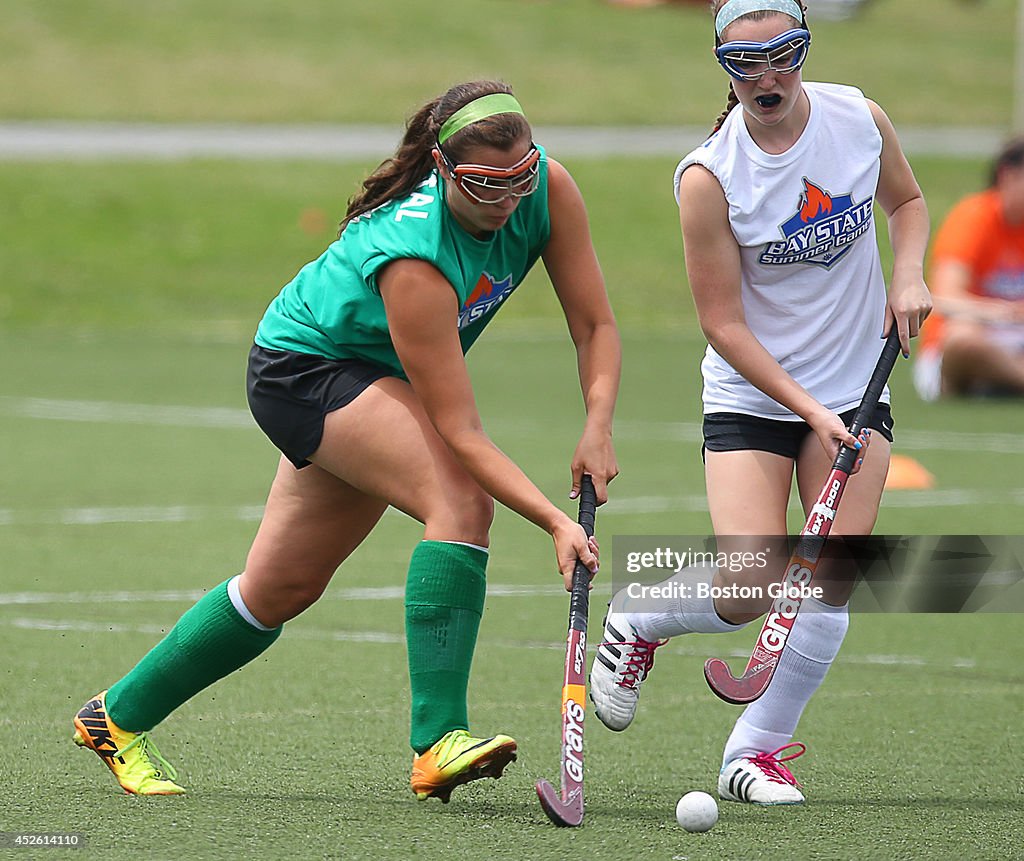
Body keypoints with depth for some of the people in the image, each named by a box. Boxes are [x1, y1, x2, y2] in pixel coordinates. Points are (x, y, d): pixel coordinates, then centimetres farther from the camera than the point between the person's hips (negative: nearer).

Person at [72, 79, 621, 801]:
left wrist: (598, 428, -28)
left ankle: (119, 716, 33)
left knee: (284, 586, 15)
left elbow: (595, 325, -12)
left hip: (364, 379, 8)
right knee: (461, 496, -30)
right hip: (302, 367, -8)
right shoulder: (411, 259, -38)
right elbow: (461, 433, -36)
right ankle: (438, 742, -31)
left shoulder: (547, 189, -20)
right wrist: (555, 521, -44)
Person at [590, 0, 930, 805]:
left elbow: (907, 200, 15)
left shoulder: (861, 119, -7)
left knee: (834, 580, -10)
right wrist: (808, 409, -20)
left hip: (856, 388, 3)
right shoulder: (709, 178, -18)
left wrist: (908, 275, -5)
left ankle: (758, 748, 5)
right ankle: (635, 621, 19)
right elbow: (724, 324, -14)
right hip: (751, 397, -3)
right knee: (749, 591, -14)